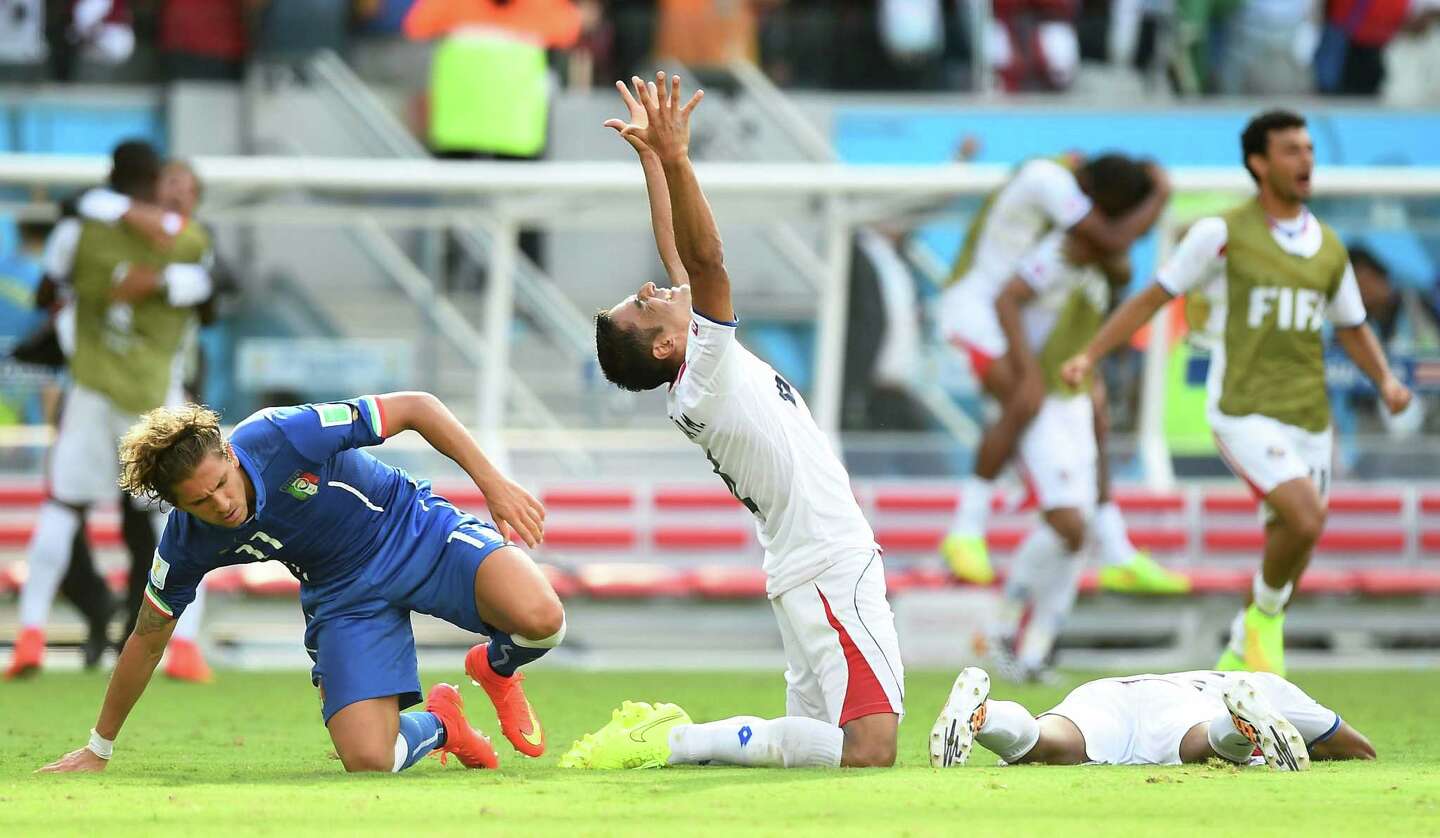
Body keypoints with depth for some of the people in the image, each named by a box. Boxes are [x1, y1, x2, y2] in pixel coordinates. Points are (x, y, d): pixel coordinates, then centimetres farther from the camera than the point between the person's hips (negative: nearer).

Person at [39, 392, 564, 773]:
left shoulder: (284, 436, -29)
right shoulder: (185, 545, -18)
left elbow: (417, 408, -19)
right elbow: (147, 642, 0)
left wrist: (492, 483, -22)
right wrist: (98, 749, 8)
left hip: (416, 532, -2)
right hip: (345, 594, 2)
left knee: (540, 619, -30)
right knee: (367, 760, -21)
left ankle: (496, 667, 10)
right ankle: (437, 722, 18)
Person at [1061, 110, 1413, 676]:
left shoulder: (1329, 248, 11)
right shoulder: (1223, 233, -4)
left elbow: (1352, 330, 22)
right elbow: (1153, 299, 2)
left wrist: (1386, 382, 3)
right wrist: (1089, 355, -6)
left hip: (1309, 419, 6)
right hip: (1245, 412, -6)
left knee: (1287, 555, 7)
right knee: (1306, 521, -25)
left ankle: (1239, 659, 26)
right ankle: (1266, 615, 1)